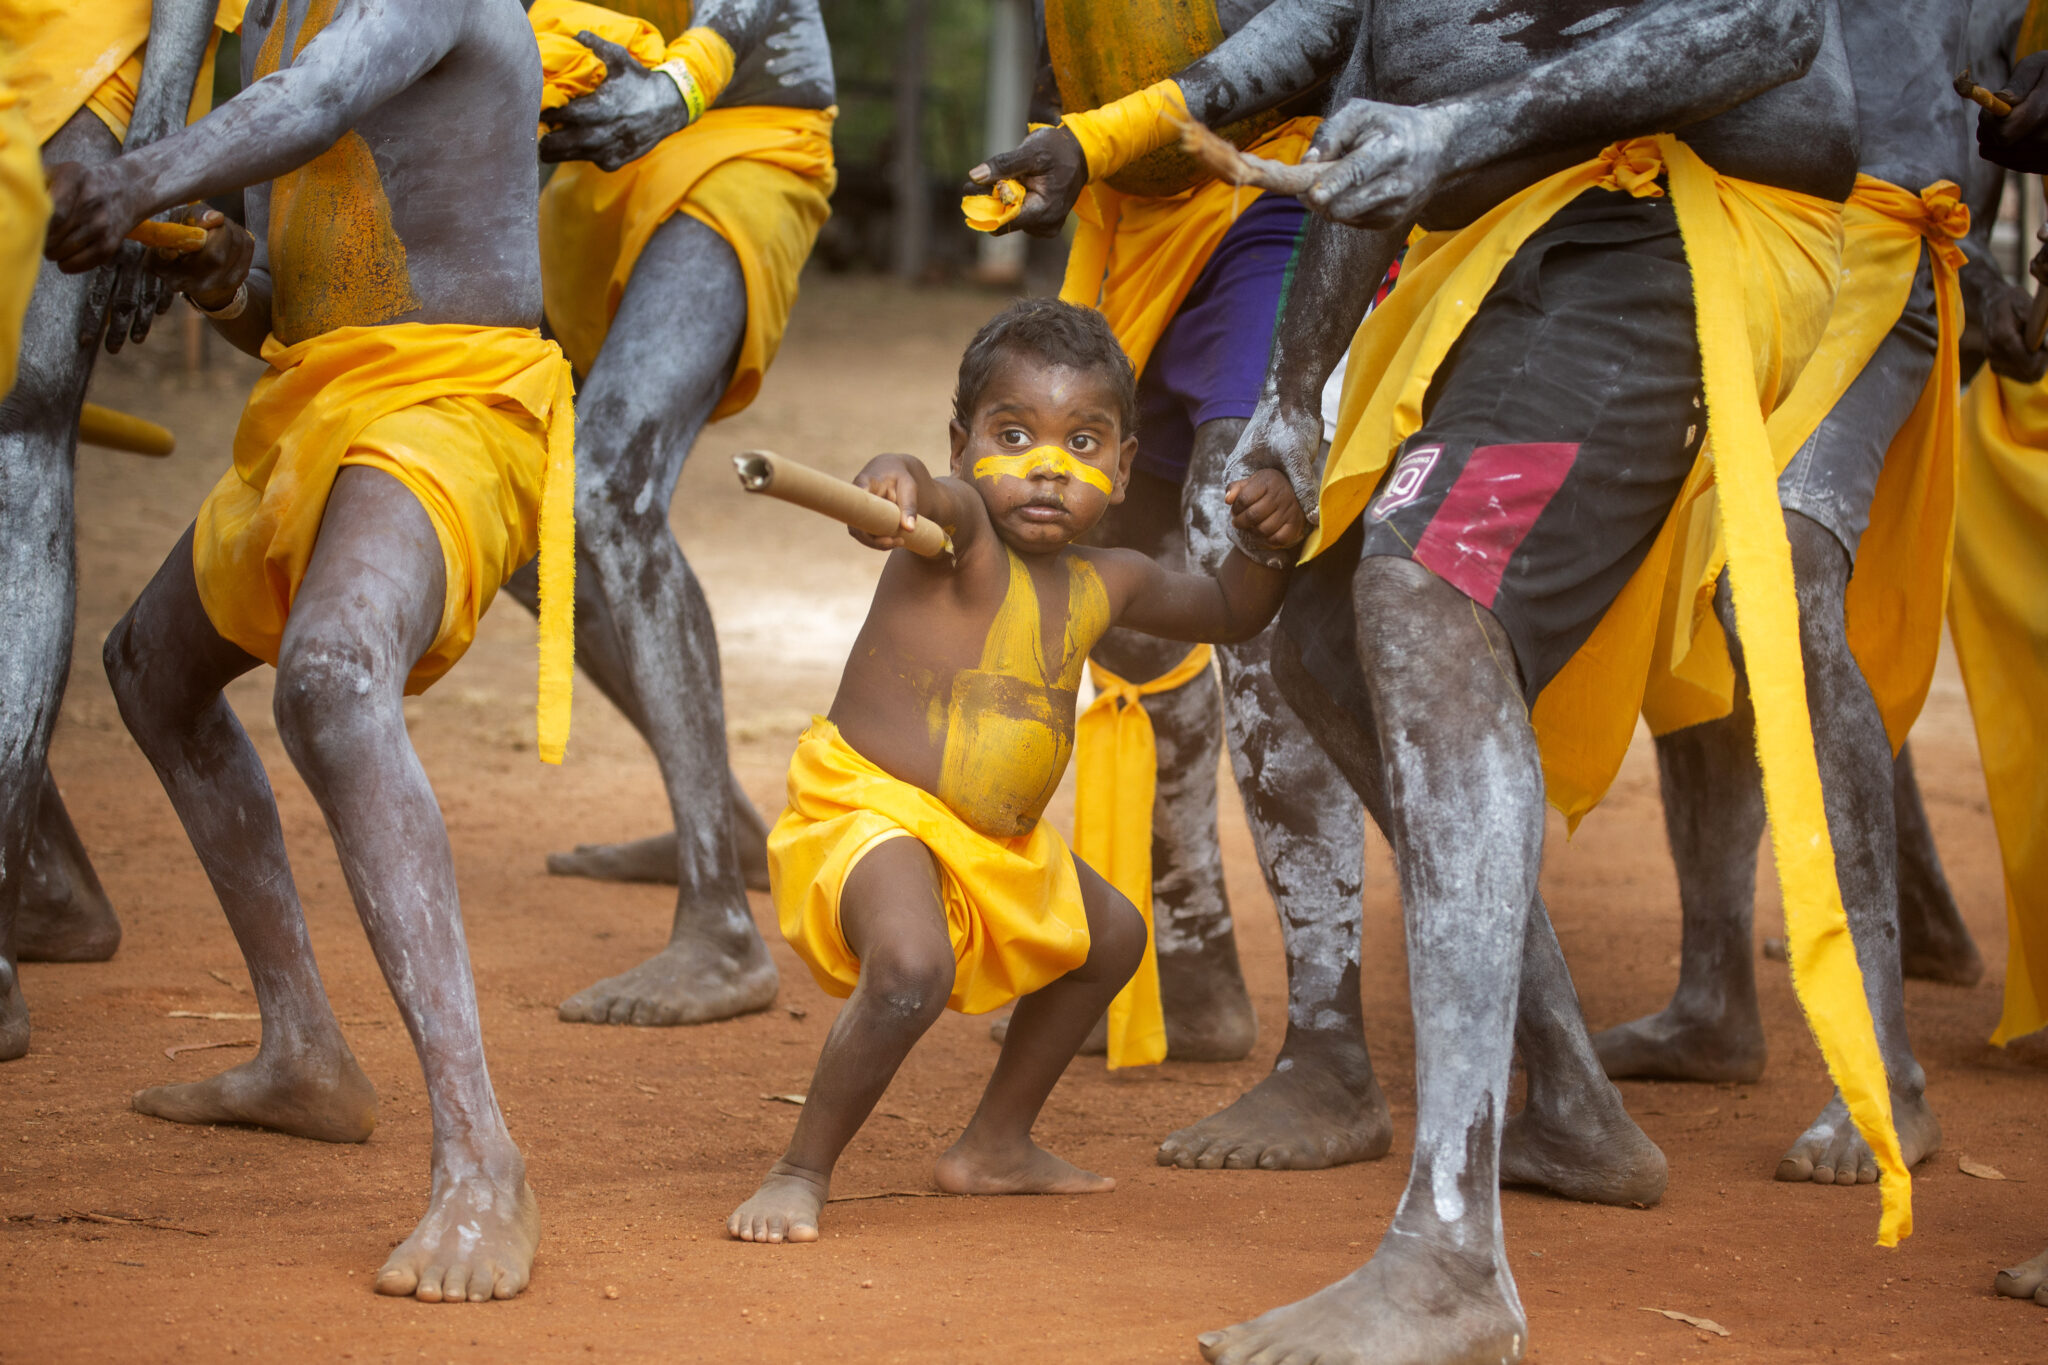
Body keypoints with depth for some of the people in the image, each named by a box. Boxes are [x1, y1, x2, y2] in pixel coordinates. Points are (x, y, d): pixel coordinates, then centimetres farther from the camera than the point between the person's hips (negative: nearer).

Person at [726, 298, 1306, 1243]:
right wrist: (894, 483, -70)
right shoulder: (961, 534, -19)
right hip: (869, 808, -9)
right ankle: (800, 1175, -17)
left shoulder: (1102, 585, 4)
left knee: (1108, 936, 27)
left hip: (999, 844, 9)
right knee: (912, 968, -35)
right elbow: (932, 501, -45)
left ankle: (996, 1145, 41)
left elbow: (1227, 615, 20)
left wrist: (1267, 538, -1)